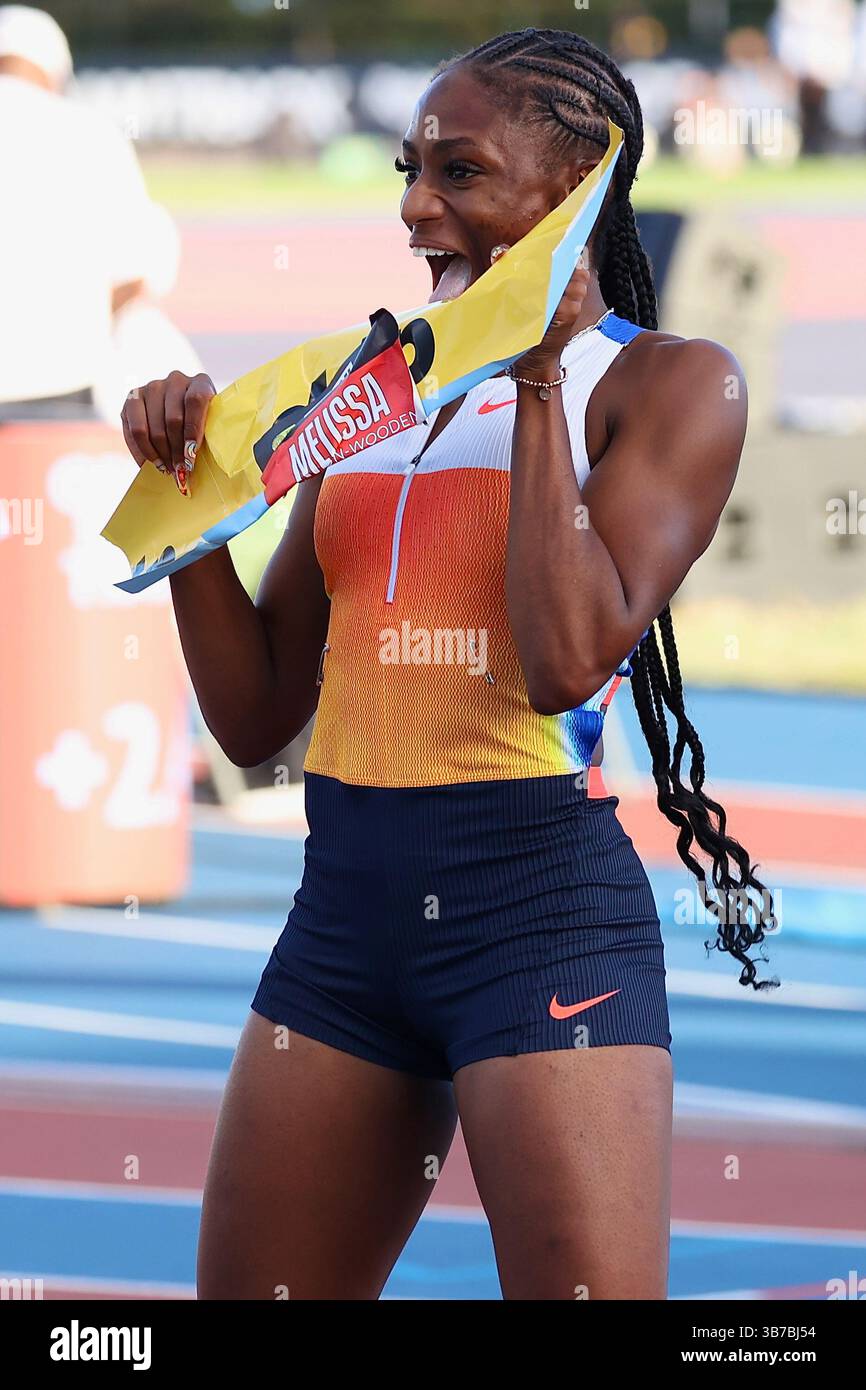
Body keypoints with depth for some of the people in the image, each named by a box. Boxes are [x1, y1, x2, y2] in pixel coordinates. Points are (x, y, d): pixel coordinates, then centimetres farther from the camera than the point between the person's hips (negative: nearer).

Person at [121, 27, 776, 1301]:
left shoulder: (670, 383, -1)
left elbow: (571, 657, -19)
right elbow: (256, 715, 17)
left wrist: (539, 379, -10)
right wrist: (185, 487, 5)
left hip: (538, 904, -6)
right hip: (344, 902, 6)